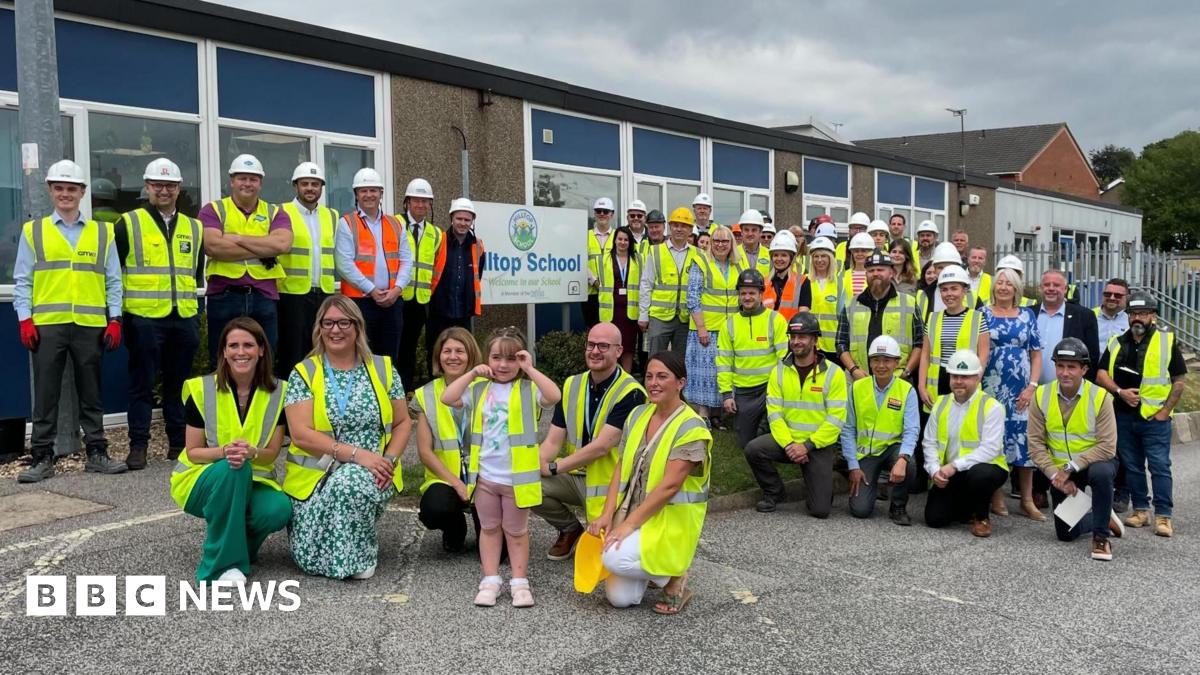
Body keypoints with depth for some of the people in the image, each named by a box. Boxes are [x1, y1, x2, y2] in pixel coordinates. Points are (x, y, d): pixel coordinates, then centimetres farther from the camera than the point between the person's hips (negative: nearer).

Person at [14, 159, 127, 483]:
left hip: (91, 325, 1)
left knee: (91, 393, 8)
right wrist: (25, 320, -4)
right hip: (47, 325, -1)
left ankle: (96, 453, 15)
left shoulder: (102, 232, 11)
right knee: (45, 394, 2)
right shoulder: (33, 231, 9)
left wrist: (115, 320, 1)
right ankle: (42, 458, 8)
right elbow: (22, 281, 6)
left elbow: (113, 281, 10)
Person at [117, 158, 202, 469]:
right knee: (142, 385, 1)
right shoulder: (128, 224, 2)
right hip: (144, 318, -4)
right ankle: (138, 446, 7)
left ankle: (179, 443, 18)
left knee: (178, 384, 10)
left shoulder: (193, 228, 15)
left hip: (184, 318, 4)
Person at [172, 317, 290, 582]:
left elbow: (272, 452, -4)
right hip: (204, 479, -2)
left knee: (279, 510, -31)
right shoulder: (201, 390, -9)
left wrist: (251, 452, -28)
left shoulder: (277, 392, -6)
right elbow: (193, 452, -7)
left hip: (253, 482, 2)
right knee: (233, 469, -36)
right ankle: (223, 563, -25)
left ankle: (233, 539, 4)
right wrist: (225, 451, -28)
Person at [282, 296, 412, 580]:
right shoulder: (304, 373, 0)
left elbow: (403, 422, 11)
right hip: (315, 479, 0)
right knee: (309, 557, -19)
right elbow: (301, 434, -10)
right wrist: (357, 454, -19)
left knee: (351, 482, -35)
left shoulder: (383, 368, 7)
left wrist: (390, 460, -9)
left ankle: (360, 552, -8)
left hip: (371, 477, 1)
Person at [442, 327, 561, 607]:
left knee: (516, 530, 11)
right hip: (484, 475, 3)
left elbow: (554, 396, -25)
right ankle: (490, 580, 25)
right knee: (489, 528, 15)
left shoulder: (528, 389, -6)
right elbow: (447, 398, -8)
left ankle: (519, 581, 22)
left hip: (517, 477, -3)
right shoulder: (479, 389, 4)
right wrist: (472, 373, -10)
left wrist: (530, 369, -21)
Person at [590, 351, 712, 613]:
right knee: (619, 598, -4)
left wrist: (629, 524, -22)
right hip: (631, 516, 6)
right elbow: (621, 468, 4)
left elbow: (669, 485, -21)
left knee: (615, 558, -29)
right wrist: (607, 515, -7)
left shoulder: (691, 429, -15)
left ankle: (673, 578, -2)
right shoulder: (638, 415, 5)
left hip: (670, 520, -5)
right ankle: (652, 570, 26)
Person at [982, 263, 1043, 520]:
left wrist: (1032, 386, -3)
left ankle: (1027, 500, 8)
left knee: (1024, 437, 0)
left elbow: (1036, 354, 7)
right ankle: (997, 497, 10)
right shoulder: (983, 314, 4)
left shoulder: (1027, 315, 9)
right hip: (991, 388, -1)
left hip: (1021, 390, 1)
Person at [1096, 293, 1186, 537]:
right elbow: (1101, 374, 7)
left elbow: (1179, 381, -1)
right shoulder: (1117, 343, 9)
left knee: (1159, 466, -5)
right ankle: (1140, 510, 21)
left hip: (1155, 417, -4)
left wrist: (1165, 411, -8)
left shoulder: (1166, 341, -1)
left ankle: (1163, 516, -1)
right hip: (1124, 416, 4)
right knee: (1132, 466, 10)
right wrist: (1120, 391, -10)